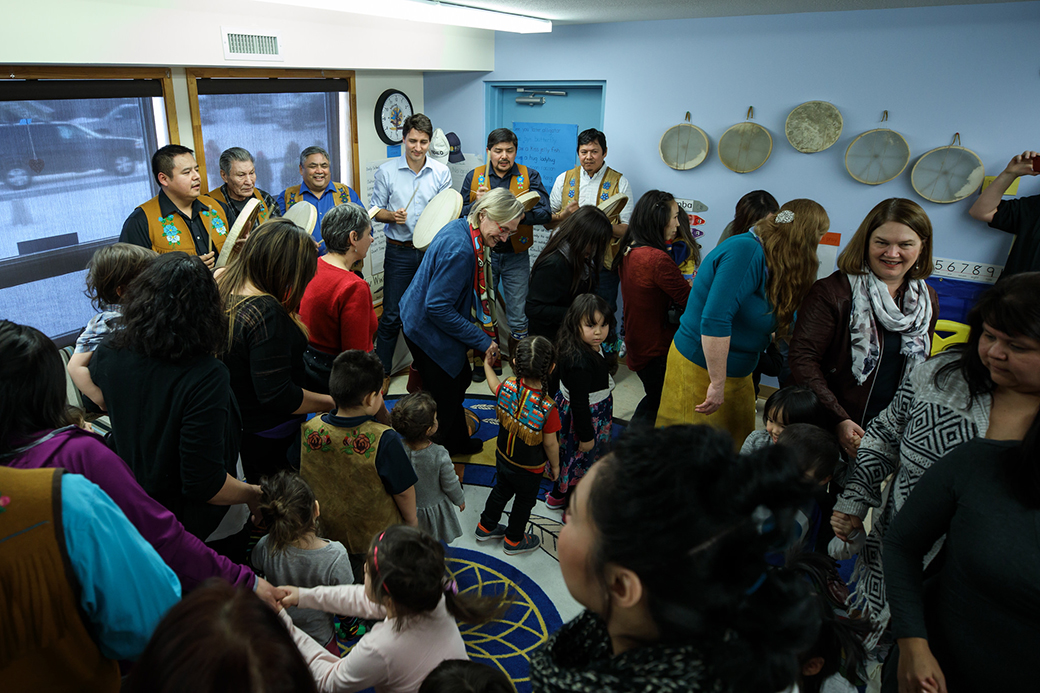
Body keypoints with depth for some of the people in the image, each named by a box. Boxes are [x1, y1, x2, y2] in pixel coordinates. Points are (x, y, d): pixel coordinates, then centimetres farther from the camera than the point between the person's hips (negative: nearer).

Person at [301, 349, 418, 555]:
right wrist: (411, 520, 3)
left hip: (325, 535, 4)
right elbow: (403, 491, -18)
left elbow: (297, 476, 1)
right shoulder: (385, 440, -30)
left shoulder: (309, 430, -17)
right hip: (378, 538, -4)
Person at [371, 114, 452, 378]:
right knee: (392, 314, 0)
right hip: (399, 252, -2)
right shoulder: (386, 171, -1)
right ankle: (381, 370, 13)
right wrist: (392, 216, -16)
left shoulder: (442, 172, 3)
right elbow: (376, 209, 4)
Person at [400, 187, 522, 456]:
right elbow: (438, 307, -31)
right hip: (428, 332, -10)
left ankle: (457, 443, 46)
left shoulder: (464, 230, 0)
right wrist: (482, 341, -25)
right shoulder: (459, 248, -31)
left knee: (459, 380, 24)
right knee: (443, 399, 4)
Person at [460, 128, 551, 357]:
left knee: (519, 318, 2)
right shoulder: (473, 177, 3)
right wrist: (477, 203, -18)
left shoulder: (530, 177, -1)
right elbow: (461, 215, 2)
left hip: (516, 257, -1)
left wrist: (521, 215, -32)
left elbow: (545, 213, -13)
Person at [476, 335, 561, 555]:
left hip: (502, 457, 5)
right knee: (524, 502, 24)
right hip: (529, 469, -4)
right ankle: (513, 540, 46)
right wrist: (555, 466, -1)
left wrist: (487, 364, 22)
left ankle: (486, 527, 53)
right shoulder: (547, 408, -36)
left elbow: (495, 387, 4)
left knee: (501, 491, 31)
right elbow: (550, 444, -22)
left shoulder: (507, 386, -24)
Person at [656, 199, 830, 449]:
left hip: (736, 372, 9)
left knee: (737, 450, 15)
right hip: (702, 371, -9)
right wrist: (717, 384, -25)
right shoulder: (746, 251, -22)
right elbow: (714, 320, -30)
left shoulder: (762, 255, 7)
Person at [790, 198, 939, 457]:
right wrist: (838, 419, -26)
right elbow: (802, 358, -20)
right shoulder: (832, 292, -15)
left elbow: (921, 368, 15)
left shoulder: (927, 300, 5)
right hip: (831, 429, -5)